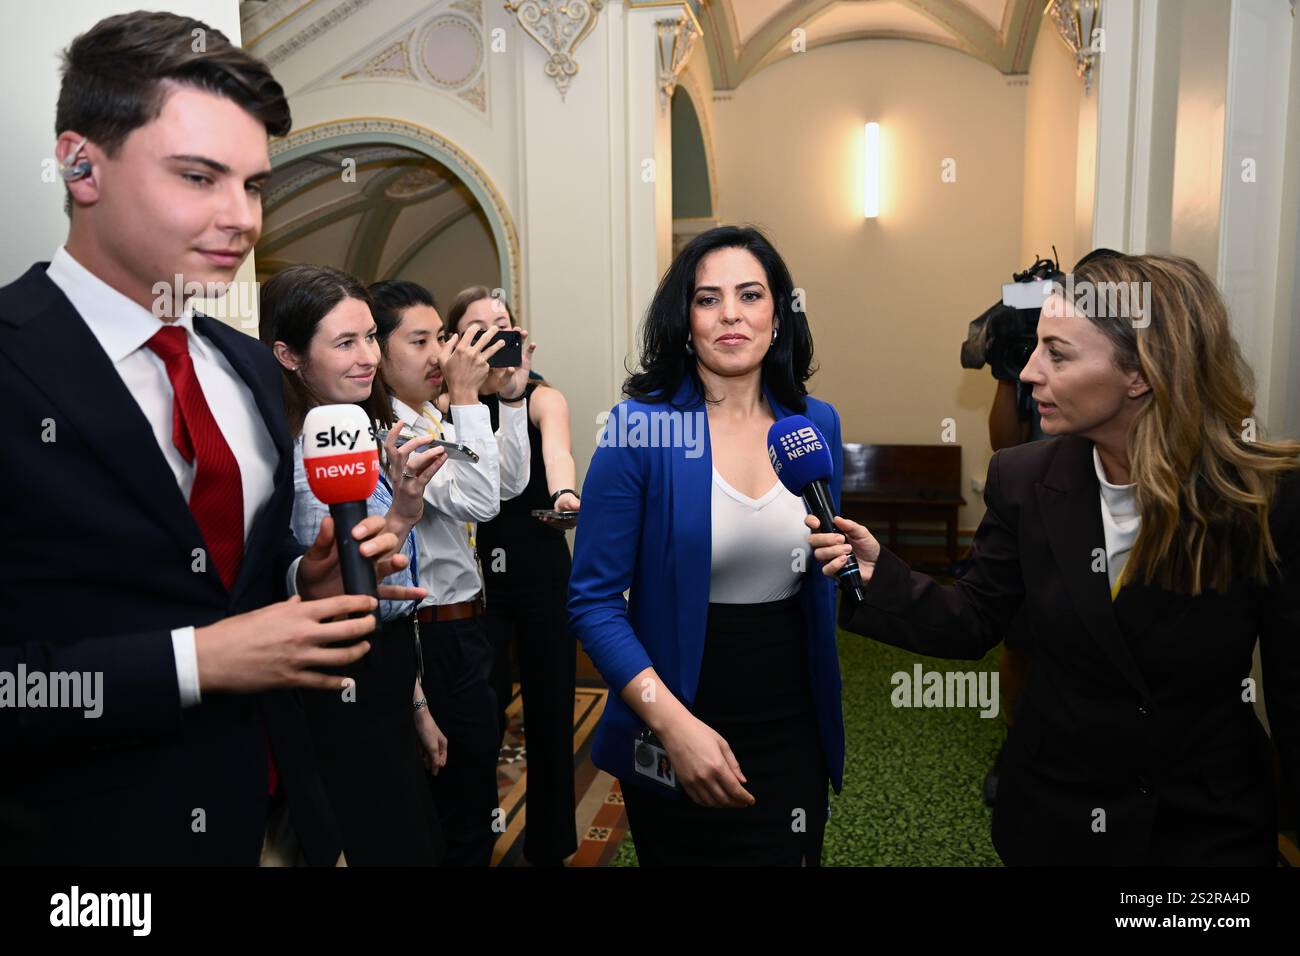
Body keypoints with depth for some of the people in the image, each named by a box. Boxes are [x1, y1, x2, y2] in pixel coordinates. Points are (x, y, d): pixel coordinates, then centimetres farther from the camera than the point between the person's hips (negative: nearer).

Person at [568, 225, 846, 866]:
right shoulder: (640, 428, -13)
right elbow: (594, 600, -14)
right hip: (675, 740, -4)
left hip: (794, 737, 4)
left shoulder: (816, 424, 0)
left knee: (792, 854, 21)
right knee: (682, 849, 16)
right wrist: (674, 723, -21)